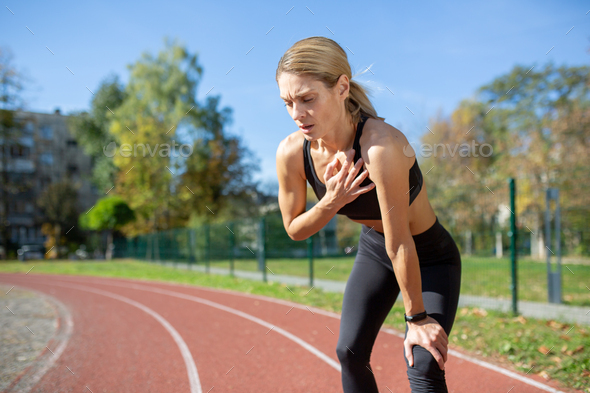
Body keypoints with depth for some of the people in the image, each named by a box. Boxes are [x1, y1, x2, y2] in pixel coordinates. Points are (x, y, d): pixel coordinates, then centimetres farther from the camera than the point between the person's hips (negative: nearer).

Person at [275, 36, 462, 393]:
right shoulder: (291, 153, -20)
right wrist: (330, 203, -26)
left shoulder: (381, 145, -39)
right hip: (374, 250, 5)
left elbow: (399, 243, -31)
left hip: (430, 257, -5)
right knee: (350, 352, 5)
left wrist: (417, 316, -20)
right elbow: (295, 229, -6)